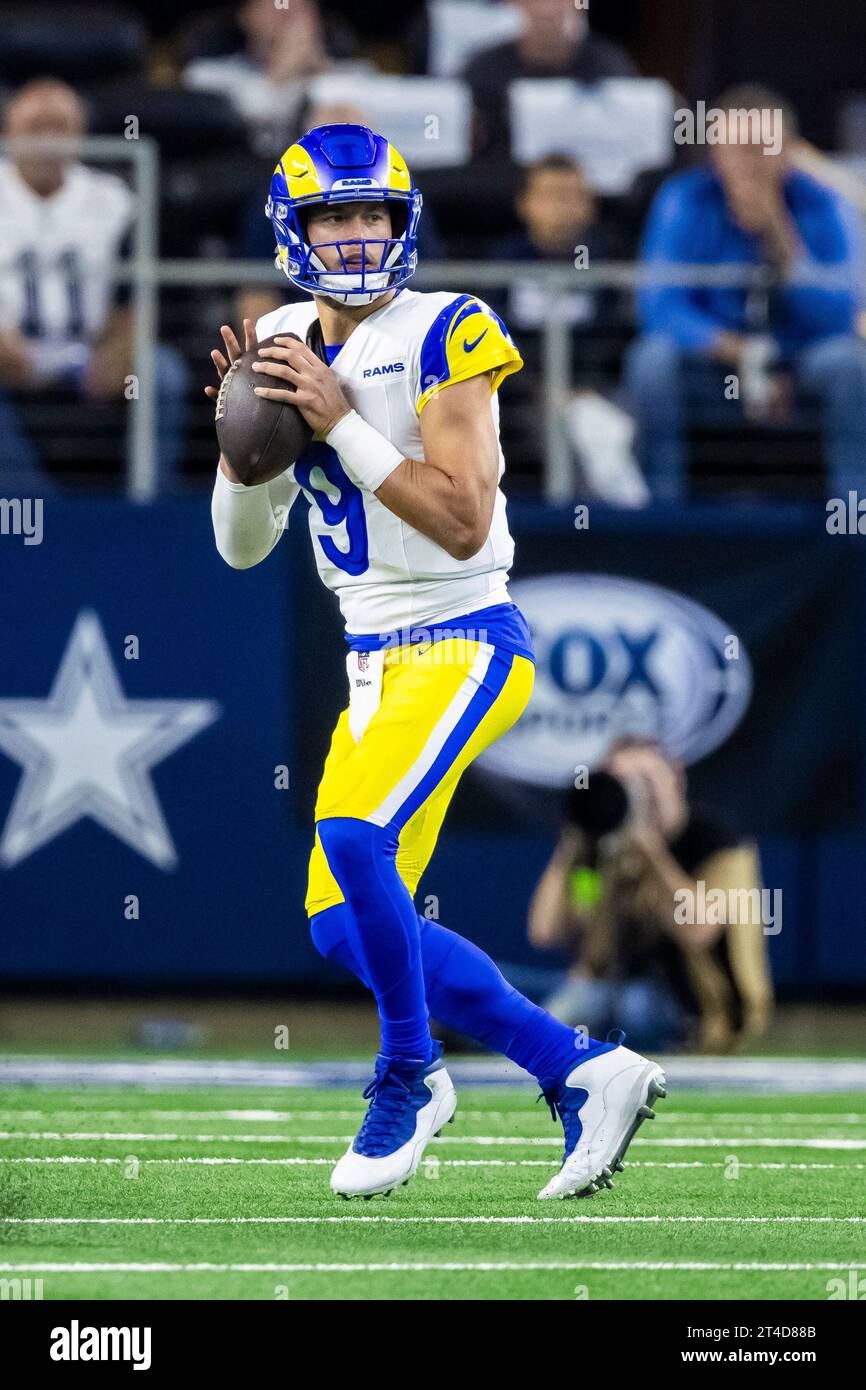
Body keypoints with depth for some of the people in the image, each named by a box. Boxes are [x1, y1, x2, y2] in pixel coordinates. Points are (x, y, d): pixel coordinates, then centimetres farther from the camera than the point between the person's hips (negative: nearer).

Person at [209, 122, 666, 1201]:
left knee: (352, 831, -28)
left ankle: (409, 1074, -6)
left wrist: (340, 423, -22)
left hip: (464, 643, -8)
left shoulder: (440, 338, -11)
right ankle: (585, 1072, 11)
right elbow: (243, 545, 10)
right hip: (376, 661, 8)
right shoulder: (285, 345, 9)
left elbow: (464, 522, -20)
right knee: (346, 927, 4)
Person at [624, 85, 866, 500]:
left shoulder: (823, 208, -11)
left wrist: (779, 231, -31)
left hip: (800, 361, 0)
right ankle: (662, 499, -21)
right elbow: (659, 306, -19)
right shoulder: (684, 202, -12)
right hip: (710, 353, 0)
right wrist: (743, 355, -33)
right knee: (654, 356, -31)